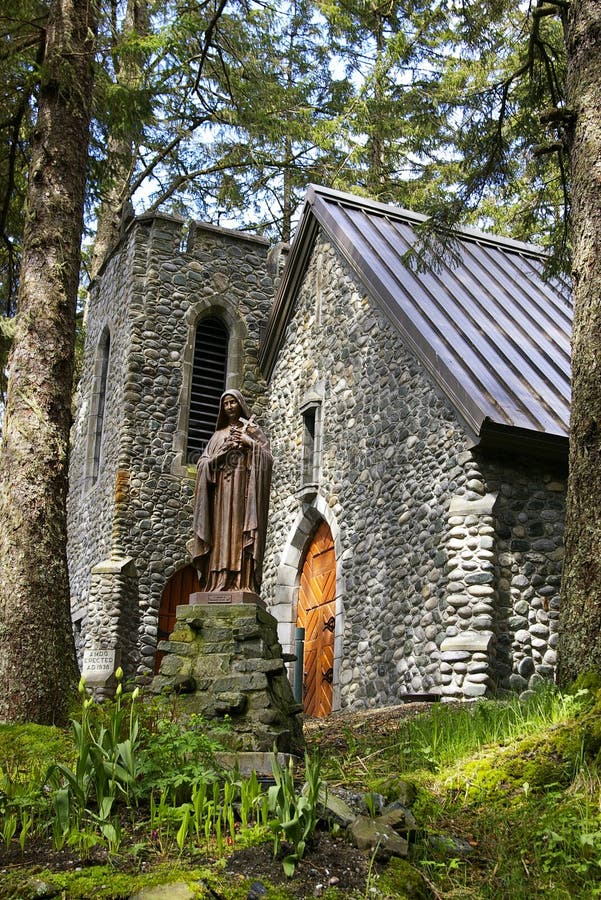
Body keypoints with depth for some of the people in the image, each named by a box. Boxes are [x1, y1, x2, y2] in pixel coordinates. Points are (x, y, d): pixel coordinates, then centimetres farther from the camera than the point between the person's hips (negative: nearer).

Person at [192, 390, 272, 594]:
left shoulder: (252, 430, 14)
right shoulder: (218, 435, 23)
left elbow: (267, 457, 3)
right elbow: (203, 463, 13)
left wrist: (249, 443, -9)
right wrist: (223, 450, -2)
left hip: (242, 487, -3)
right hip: (220, 489, 4)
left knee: (239, 532, -14)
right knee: (220, 532, -6)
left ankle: (242, 583, -19)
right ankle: (218, 582, -11)